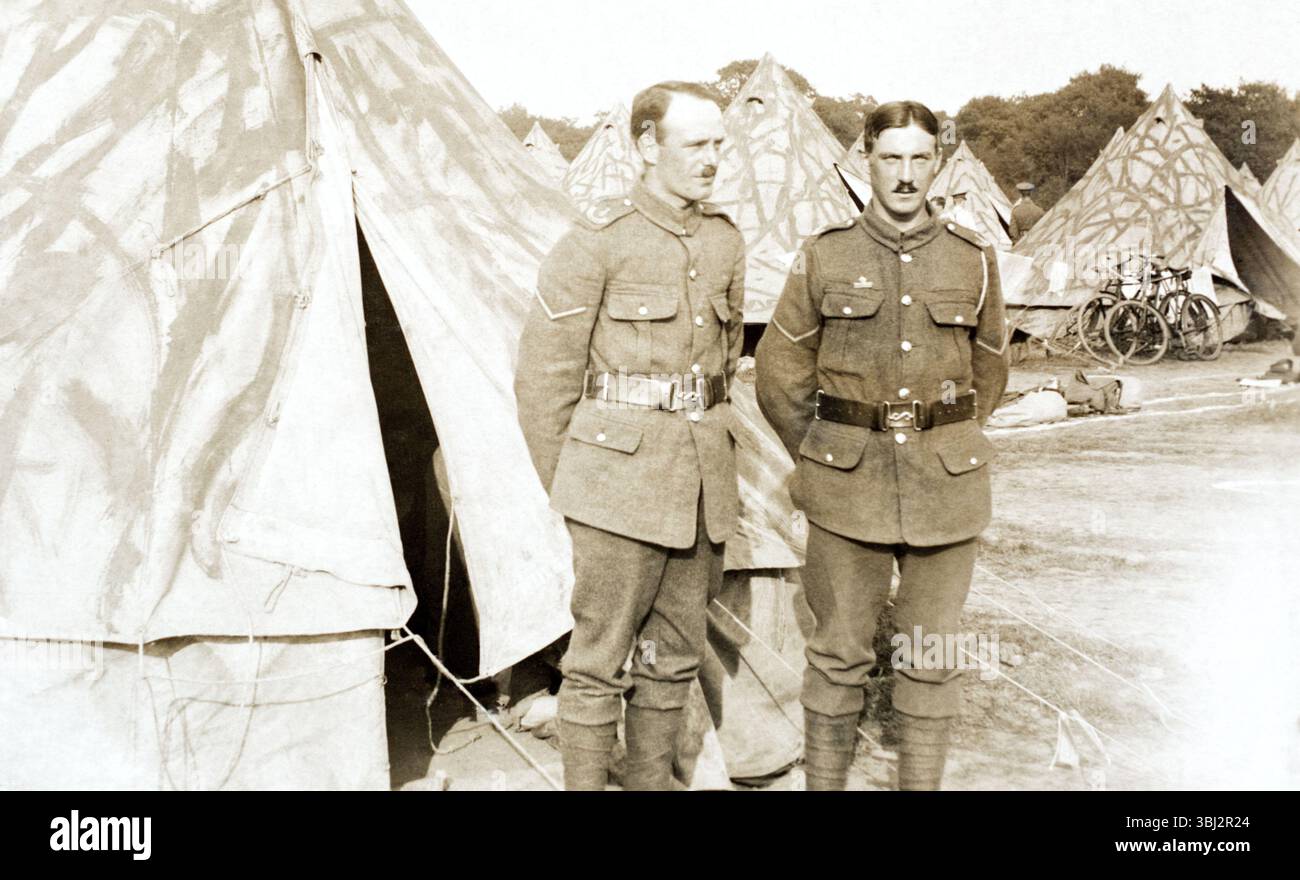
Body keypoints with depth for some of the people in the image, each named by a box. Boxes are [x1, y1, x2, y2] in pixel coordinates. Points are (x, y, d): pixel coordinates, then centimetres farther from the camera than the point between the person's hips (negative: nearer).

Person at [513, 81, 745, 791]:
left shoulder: (725, 242, 9)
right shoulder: (598, 240, -8)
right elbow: (544, 373, -5)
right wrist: (565, 487, 0)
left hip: (703, 481, 6)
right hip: (621, 475, -6)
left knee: (674, 655, 13)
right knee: (600, 659, 1)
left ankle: (651, 780, 28)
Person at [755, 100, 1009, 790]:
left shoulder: (975, 261, 4)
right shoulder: (824, 257, 0)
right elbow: (780, 374, 6)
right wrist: (822, 462, 8)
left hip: (947, 489, 1)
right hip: (847, 490, -1)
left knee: (931, 658, 8)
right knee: (839, 653, 5)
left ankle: (923, 780, 22)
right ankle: (823, 780, 19)